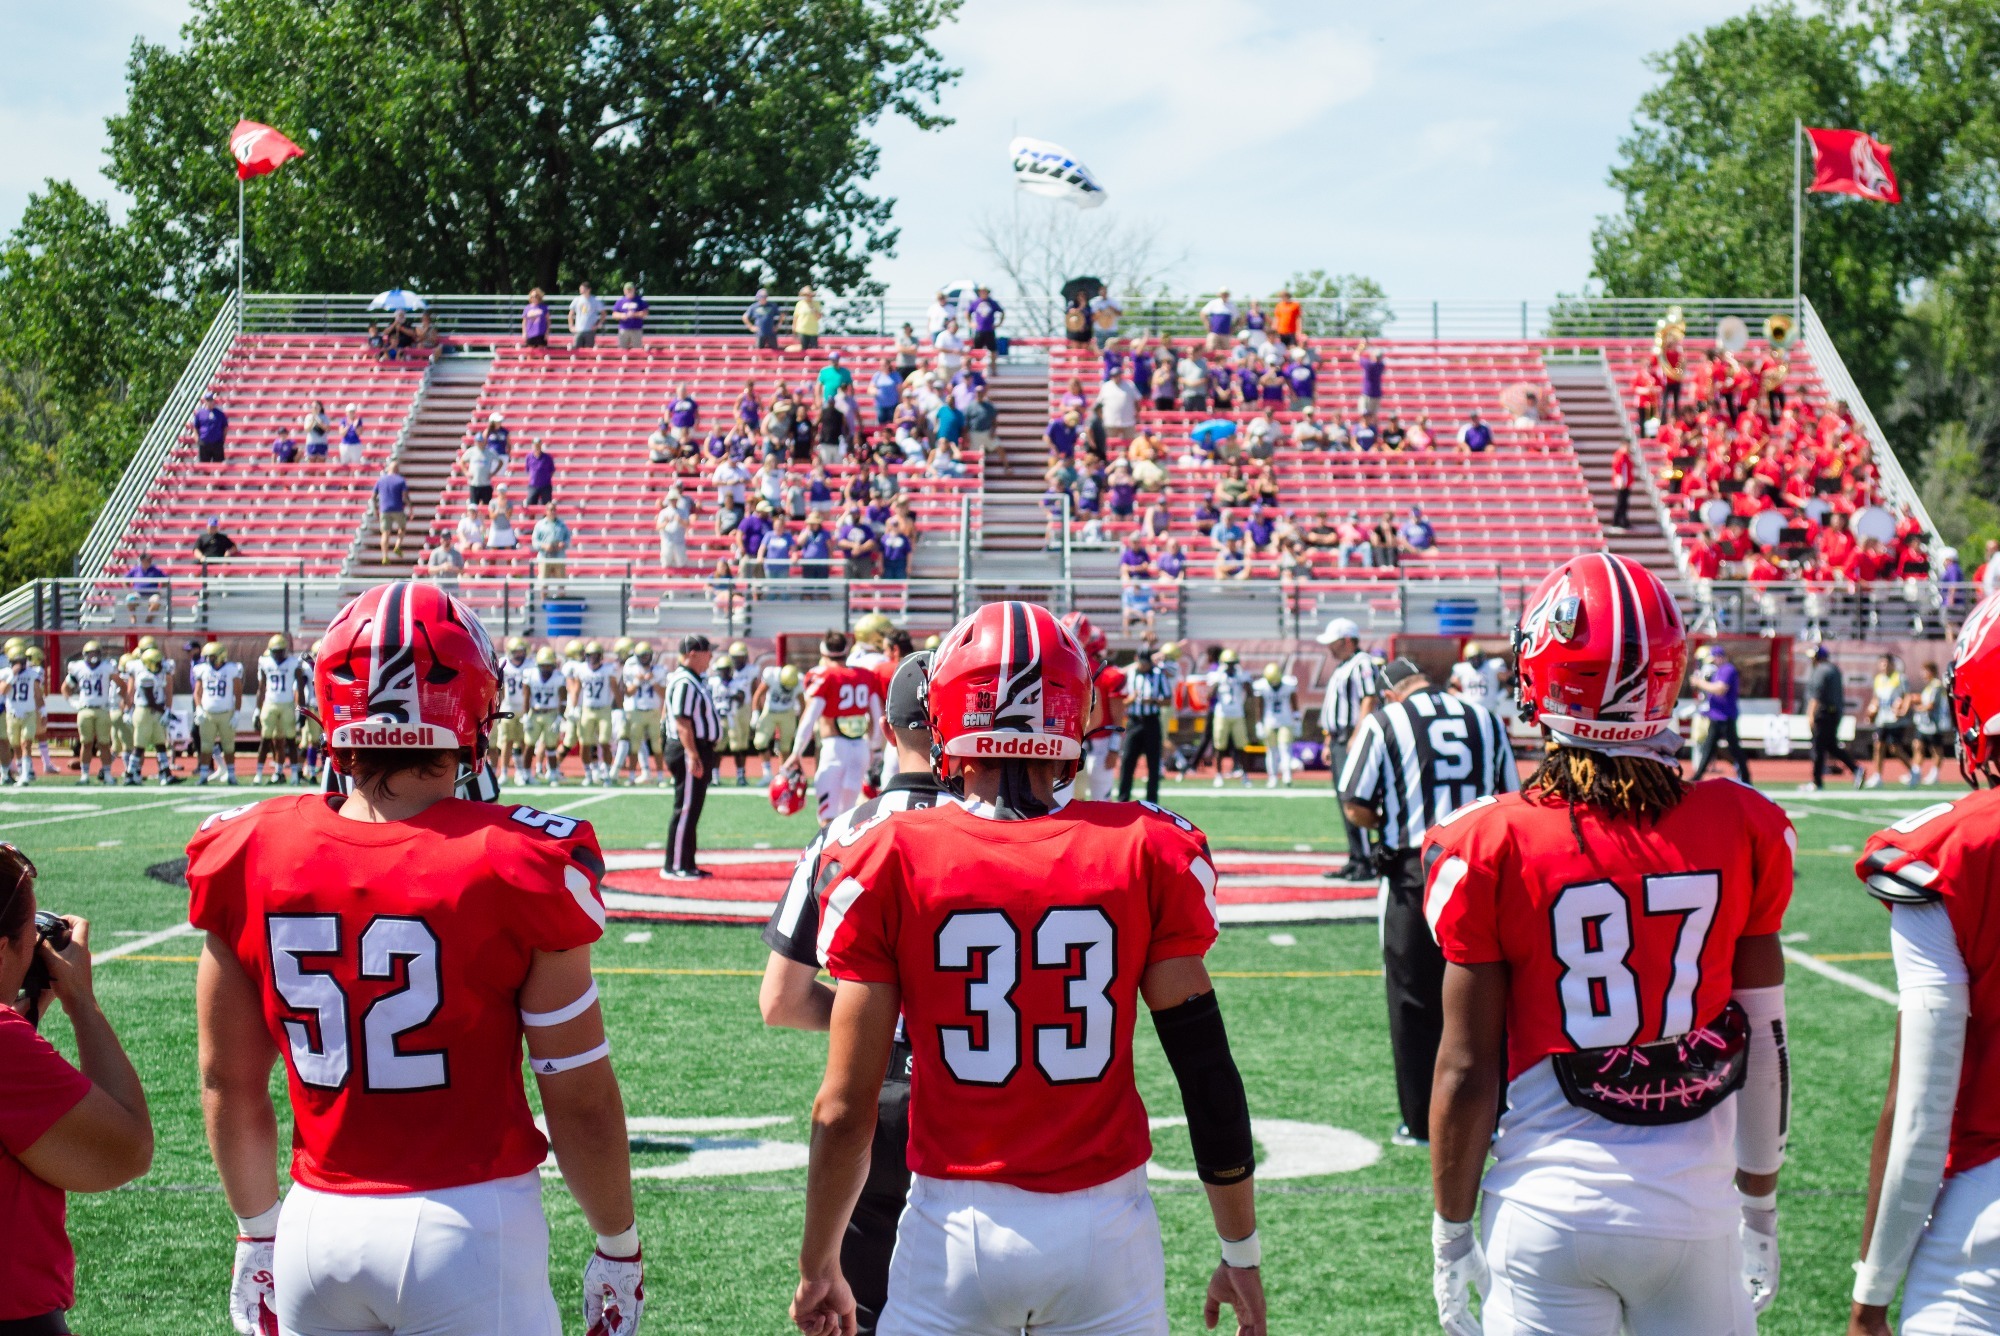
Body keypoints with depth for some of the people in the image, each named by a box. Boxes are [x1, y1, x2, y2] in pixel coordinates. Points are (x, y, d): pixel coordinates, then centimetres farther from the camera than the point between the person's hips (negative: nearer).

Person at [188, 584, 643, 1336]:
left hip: (318, 1227, 4)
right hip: (470, 1228, -3)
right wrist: (618, 1245, 8)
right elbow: (579, 1099, -6)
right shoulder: (517, 864, -13)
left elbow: (228, 1085, 7)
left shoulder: (249, 858, -3)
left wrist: (258, 1235, 22)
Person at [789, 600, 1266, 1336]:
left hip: (958, 1233, -1)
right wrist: (1242, 1254, 9)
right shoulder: (1147, 854, -4)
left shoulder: (890, 863, -6)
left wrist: (818, 1267, 10)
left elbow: (844, 1111, -5)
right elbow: (1207, 1078, -2)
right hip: (1105, 1231, 1)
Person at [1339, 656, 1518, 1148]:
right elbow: (1512, 799, 12)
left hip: (1415, 873, -3)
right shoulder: (1485, 720, 8)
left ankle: (1422, 1123, 10)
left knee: (1414, 1002, 7)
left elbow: (1355, 807, -6)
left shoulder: (1384, 722, -3)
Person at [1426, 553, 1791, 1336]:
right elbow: (1763, 1048, 4)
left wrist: (1451, 1235, 7)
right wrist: (1761, 1211, 17)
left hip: (1548, 1210, -1)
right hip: (1693, 1212, 1)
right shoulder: (1742, 830, -3)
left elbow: (1467, 1071, -5)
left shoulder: (1490, 848, -9)